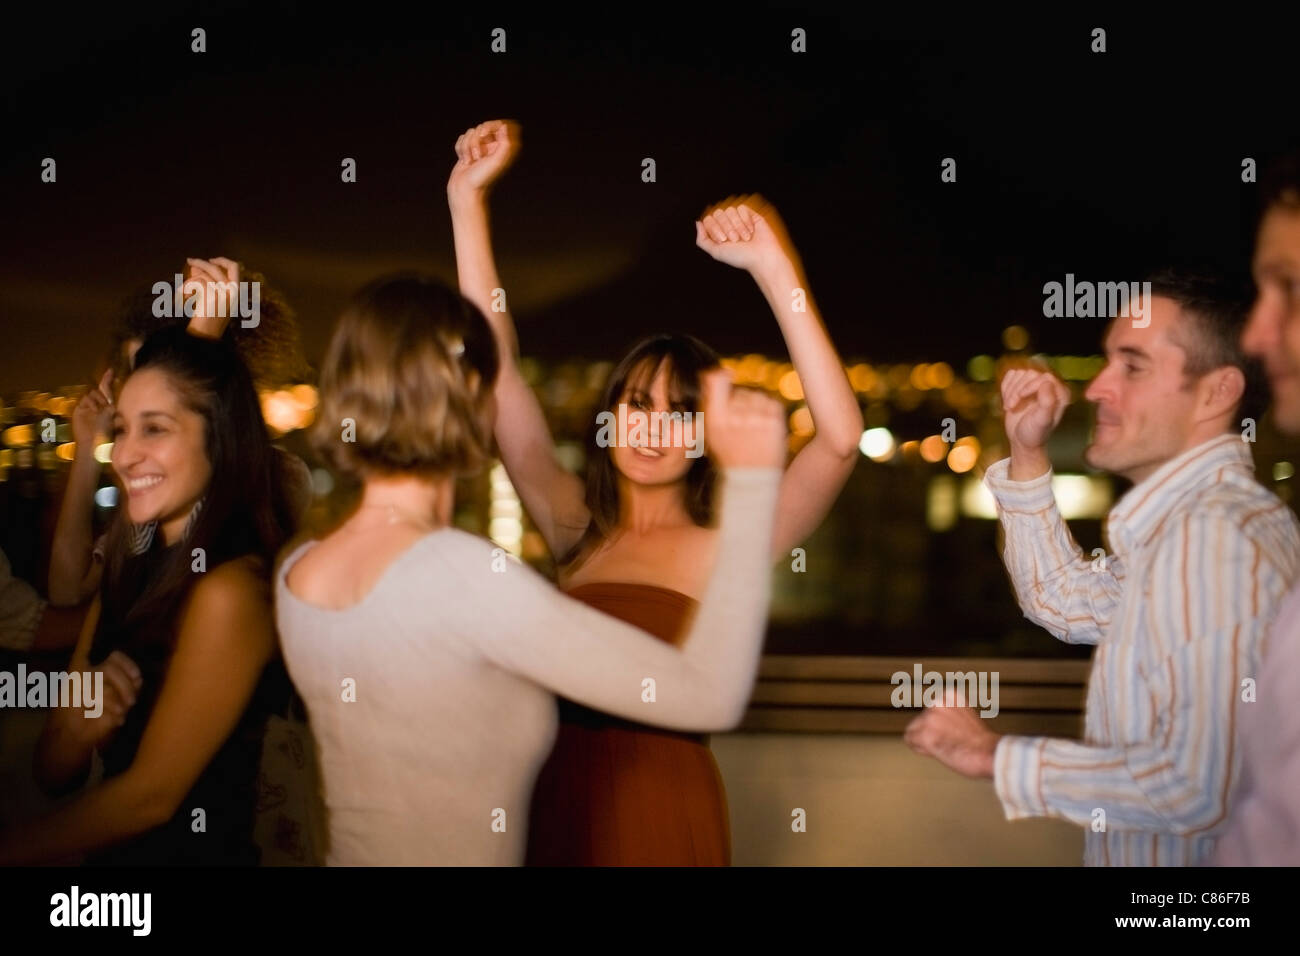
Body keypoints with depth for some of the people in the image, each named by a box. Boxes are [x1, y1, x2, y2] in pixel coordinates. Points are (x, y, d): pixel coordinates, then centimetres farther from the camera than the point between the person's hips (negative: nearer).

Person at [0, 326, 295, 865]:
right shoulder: (128, 575, 4)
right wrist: (77, 725, -14)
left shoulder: (231, 588, -16)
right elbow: (54, 774, 6)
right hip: (112, 851, 6)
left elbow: (151, 794, -15)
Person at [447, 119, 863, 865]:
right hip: (559, 801, 4)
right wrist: (468, 199, -3)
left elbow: (841, 437, -22)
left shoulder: (726, 547, -7)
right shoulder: (575, 529, 3)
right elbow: (496, 370, 1)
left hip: (665, 806, -3)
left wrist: (773, 266, -26)